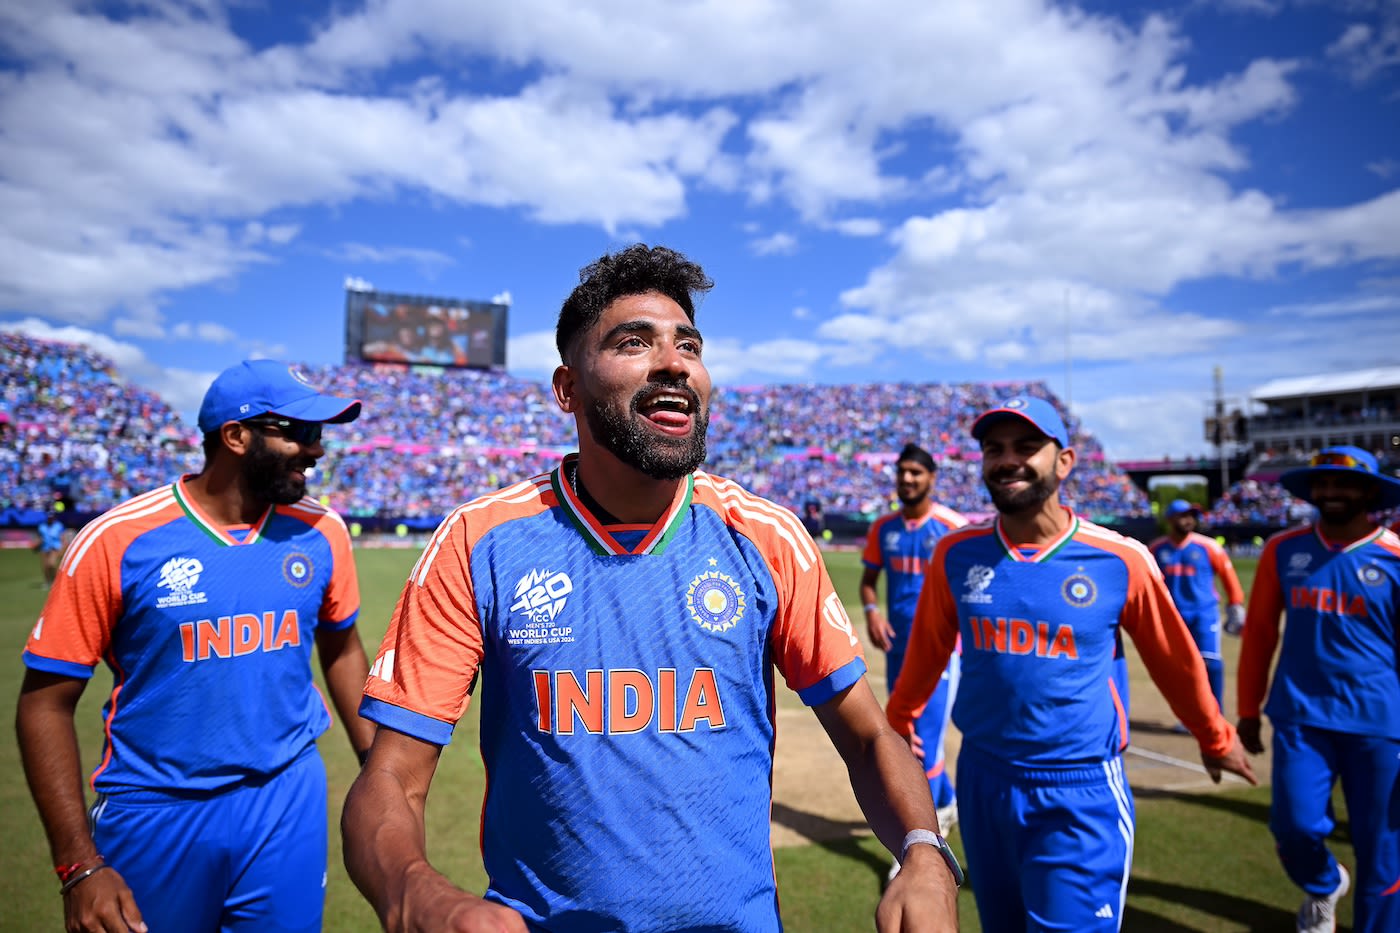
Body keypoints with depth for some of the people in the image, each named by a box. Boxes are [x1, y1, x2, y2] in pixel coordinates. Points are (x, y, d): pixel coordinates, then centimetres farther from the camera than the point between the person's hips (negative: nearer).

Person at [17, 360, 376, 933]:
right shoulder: (117, 541, -14)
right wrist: (80, 867, -12)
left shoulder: (322, 532, -5)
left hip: (289, 801, 2)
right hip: (154, 812, -1)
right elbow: (47, 702, -8)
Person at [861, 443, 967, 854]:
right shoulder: (883, 527, 4)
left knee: (926, 743, -7)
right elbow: (869, 579, 11)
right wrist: (871, 610, -8)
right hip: (897, 648, 6)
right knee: (909, 738, 19)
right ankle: (947, 804, 44)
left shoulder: (954, 527, -9)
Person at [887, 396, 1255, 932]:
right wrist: (898, 721, 19)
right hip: (982, 781, 3)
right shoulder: (956, 553, -5)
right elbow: (928, 651, 8)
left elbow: (1175, 660, 4)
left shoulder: (1121, 560, -11)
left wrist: (1215, 739, 17)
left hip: (1082, 795, -3)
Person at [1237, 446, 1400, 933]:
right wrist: (1248, 710, 8)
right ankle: (1323, 886, 33)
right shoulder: (1284, 550, 1)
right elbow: (1259, 632, 7)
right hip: (1299, 718, 1)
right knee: (1295, 825, -1)